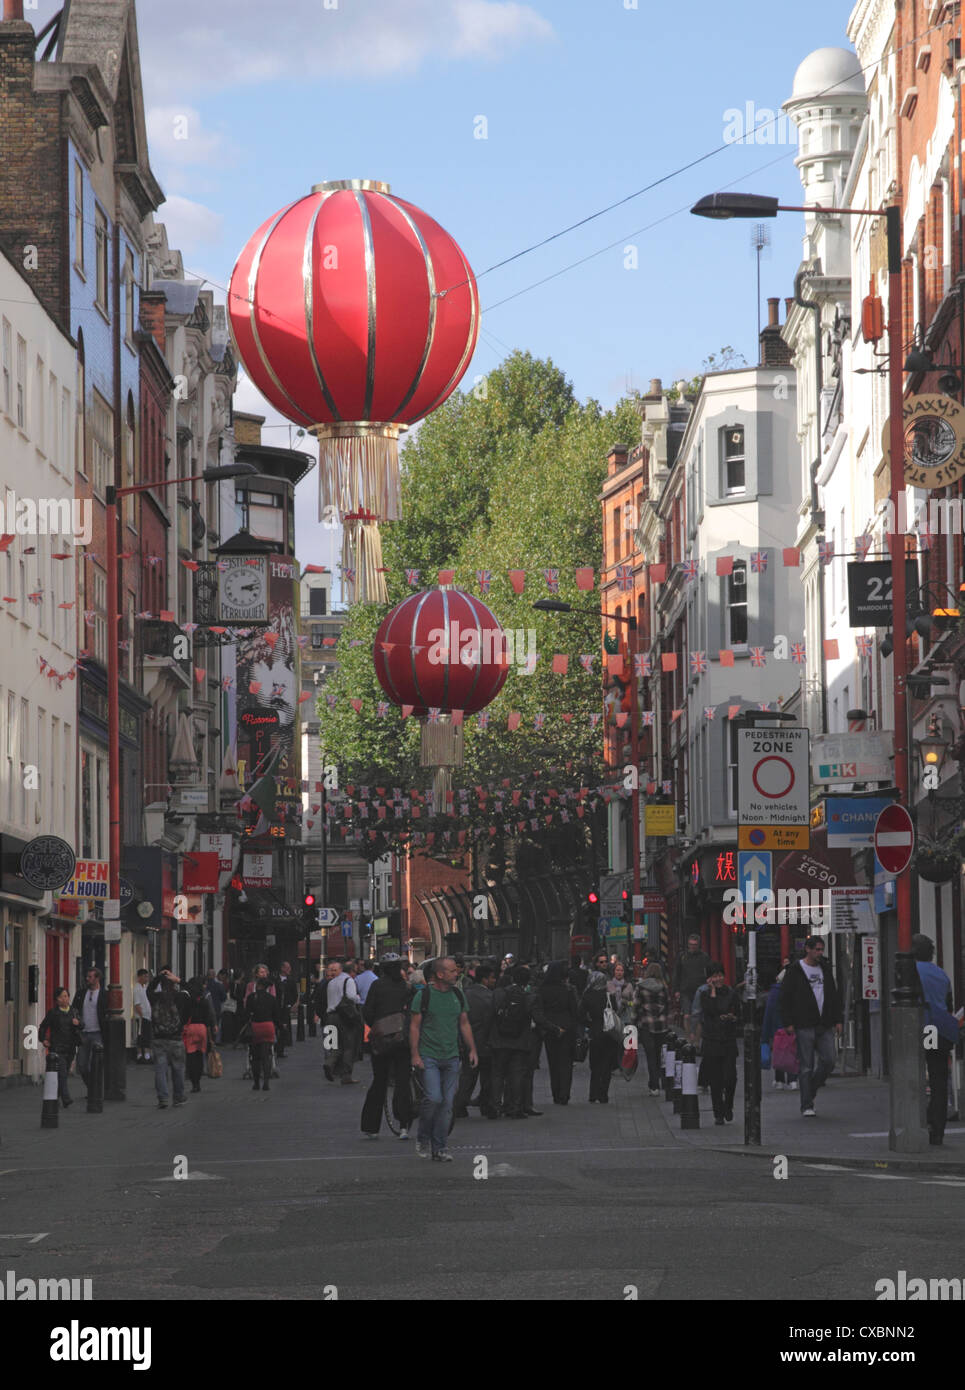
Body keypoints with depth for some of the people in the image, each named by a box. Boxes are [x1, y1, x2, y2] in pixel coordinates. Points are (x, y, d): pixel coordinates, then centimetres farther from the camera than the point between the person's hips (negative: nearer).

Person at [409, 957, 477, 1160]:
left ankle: (440, 1147, 9)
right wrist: (415, 1054, -10)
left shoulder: (458, 995, 10)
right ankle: (423, 1139, 6)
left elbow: (464, 1024, 17)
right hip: (429, 1057, -5)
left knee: (447, 1102, 2)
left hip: (451, 1058, 5)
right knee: (434, 1098, -16)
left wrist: (472, 1050, 10)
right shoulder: (424, 995, -5)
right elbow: (414, 1026, -4)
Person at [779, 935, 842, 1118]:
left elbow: (834, 995, 19)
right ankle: (807, 1106, 2)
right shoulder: (795, 970, -2)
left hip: (825, 1026, 5)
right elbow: (786, 997, -3)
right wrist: (788, 1023, -10)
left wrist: (837, 1020, 11)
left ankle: (810, 1090, 20)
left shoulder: (825, 968, 14)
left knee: (828, 1062, -3)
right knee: (806, 1067, -3)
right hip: (804, 1026, -5)